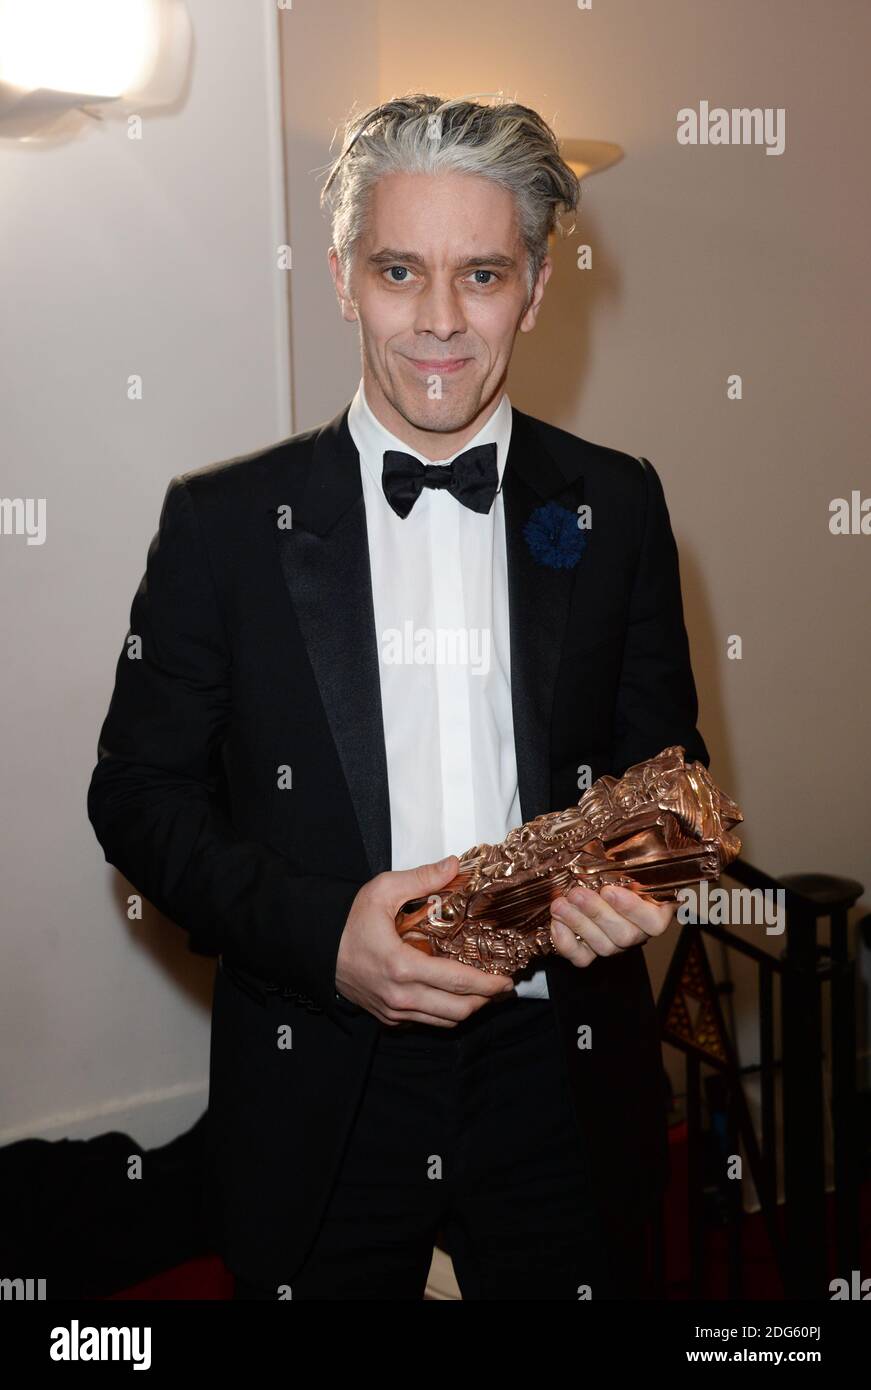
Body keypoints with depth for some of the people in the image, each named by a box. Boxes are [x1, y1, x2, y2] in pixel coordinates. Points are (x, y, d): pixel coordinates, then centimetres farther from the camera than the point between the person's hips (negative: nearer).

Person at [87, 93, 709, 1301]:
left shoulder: (616, 506, 0)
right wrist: (319, 931, -17)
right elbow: (139, 792, -2)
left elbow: (663, 760, 8)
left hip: (559, 1077, 1)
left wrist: (636, 876, -14)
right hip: (317, 1093, -1)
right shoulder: (224, 520, -4)